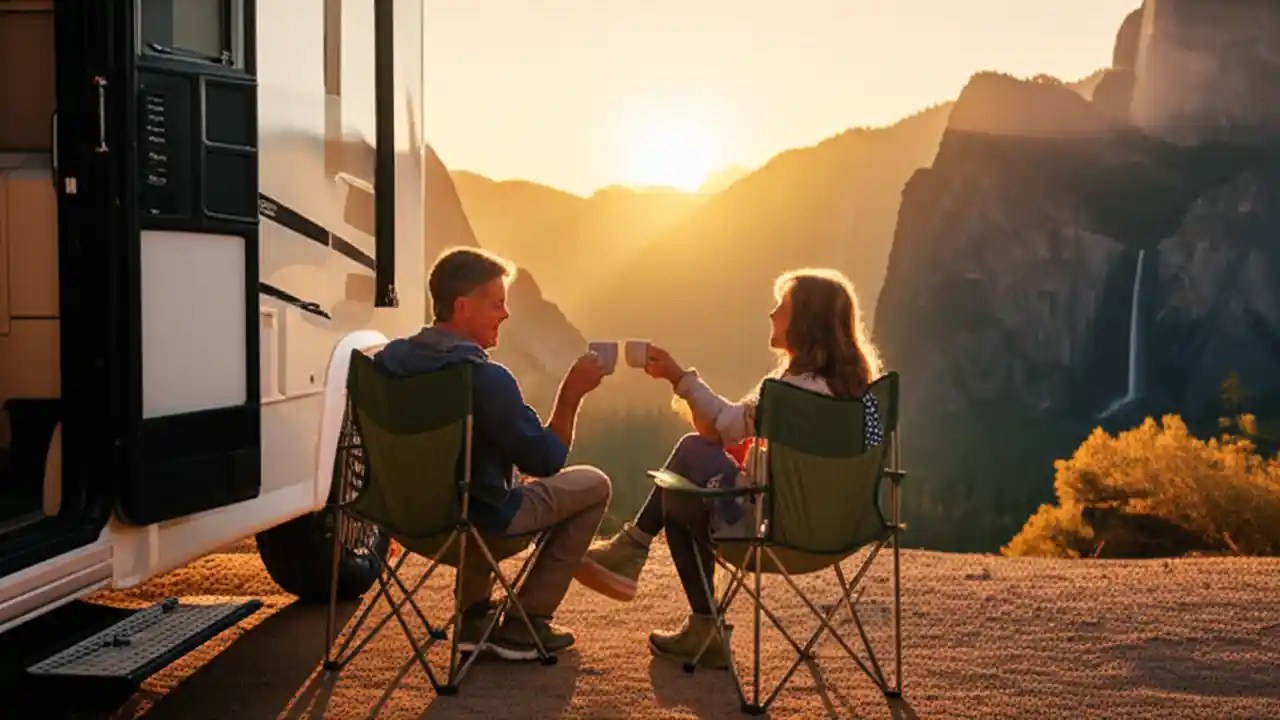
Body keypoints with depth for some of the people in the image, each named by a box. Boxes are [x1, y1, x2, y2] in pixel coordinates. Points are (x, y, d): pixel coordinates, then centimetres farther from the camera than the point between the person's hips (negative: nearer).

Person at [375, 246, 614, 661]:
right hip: (477, 520, -7)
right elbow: (546, 462, -18)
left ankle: (474, 616, 31)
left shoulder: (389, 359, -3)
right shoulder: (485, 378, -27)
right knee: (593, 485, 10)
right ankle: (525, 624, 13)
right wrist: (571, 395, -12)